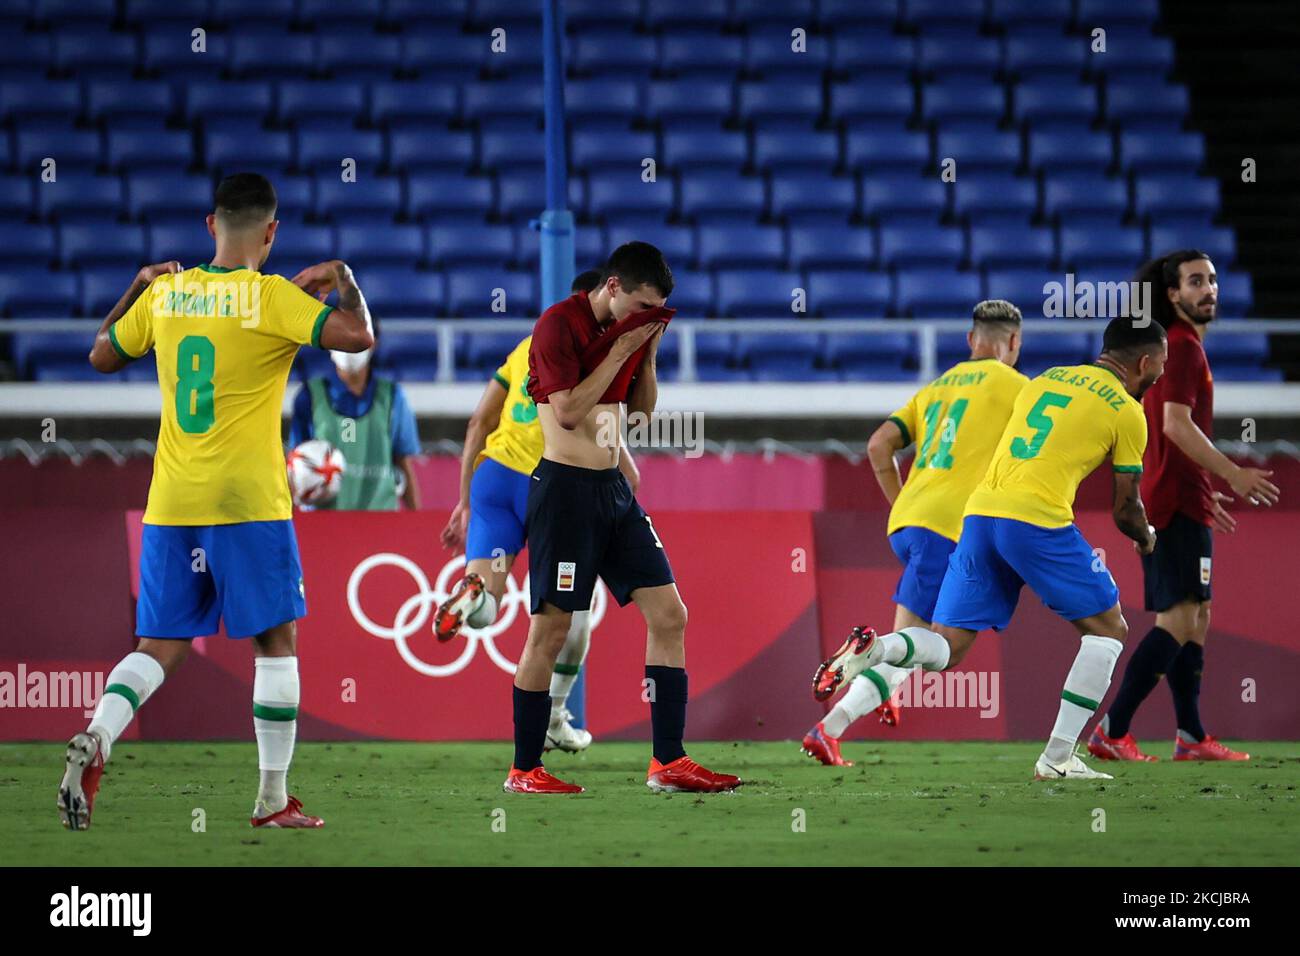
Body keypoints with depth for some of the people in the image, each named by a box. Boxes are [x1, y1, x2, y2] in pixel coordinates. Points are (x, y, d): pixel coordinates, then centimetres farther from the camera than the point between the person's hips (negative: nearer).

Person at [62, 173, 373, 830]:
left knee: (160, 646, 9)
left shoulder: (165, 294, 5)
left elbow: (102, 356, 20)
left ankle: (96, 738, -17)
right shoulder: (272, 297, -9)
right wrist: (341, 279, -2)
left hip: (170, 505, 4)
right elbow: (357, 336, -19)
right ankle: (273, 799, 8)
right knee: (276, 642, 8)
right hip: (249, 503, -4)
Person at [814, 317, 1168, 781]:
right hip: (1038, 518, -6)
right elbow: (1126, 509, 12)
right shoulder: (1127, 412, 6)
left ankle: (873, 650, -22)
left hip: (980, 512, 6)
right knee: (1107, 629, 12)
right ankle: (1057, 758, 4)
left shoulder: (1044, 379, 23)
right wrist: (1146, 538, 35)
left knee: (943, 649, 9)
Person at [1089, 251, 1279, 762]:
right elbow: (1177, 424, -22)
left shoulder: (1178, 346, 20)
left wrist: (1206, 490, 30)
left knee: (1195, 618, 13)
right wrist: (1233, 474, -24)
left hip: (1178, 500, 11)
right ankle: (1111, 733, -19)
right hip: (1177, 503, -11)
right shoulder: (1183, 347, -12)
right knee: (1180, 618, -14)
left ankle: (1191, 738, 14)